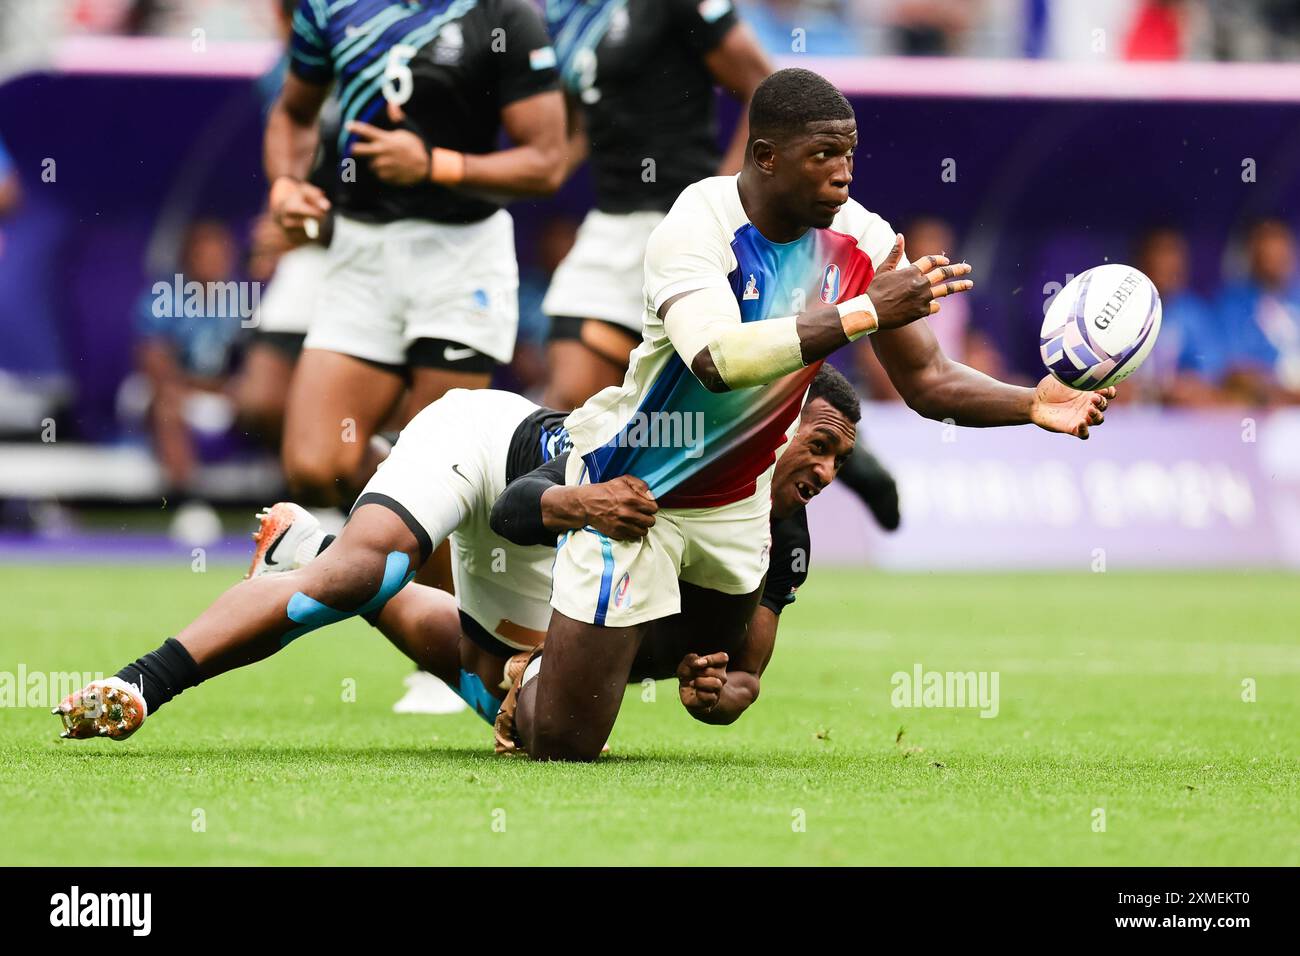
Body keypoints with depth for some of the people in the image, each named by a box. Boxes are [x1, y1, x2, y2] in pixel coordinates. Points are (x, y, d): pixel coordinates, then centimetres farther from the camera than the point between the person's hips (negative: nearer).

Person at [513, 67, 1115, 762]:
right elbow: (717, 358, -45)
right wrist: (864, 313, -48)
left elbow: (928, 383, -6)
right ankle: (531, 674, 30)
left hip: (736, 500, 6)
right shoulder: (696, 228, -28)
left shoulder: (861, 241, -10)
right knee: (563, 748, -4)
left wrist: (1032, 405, -24)